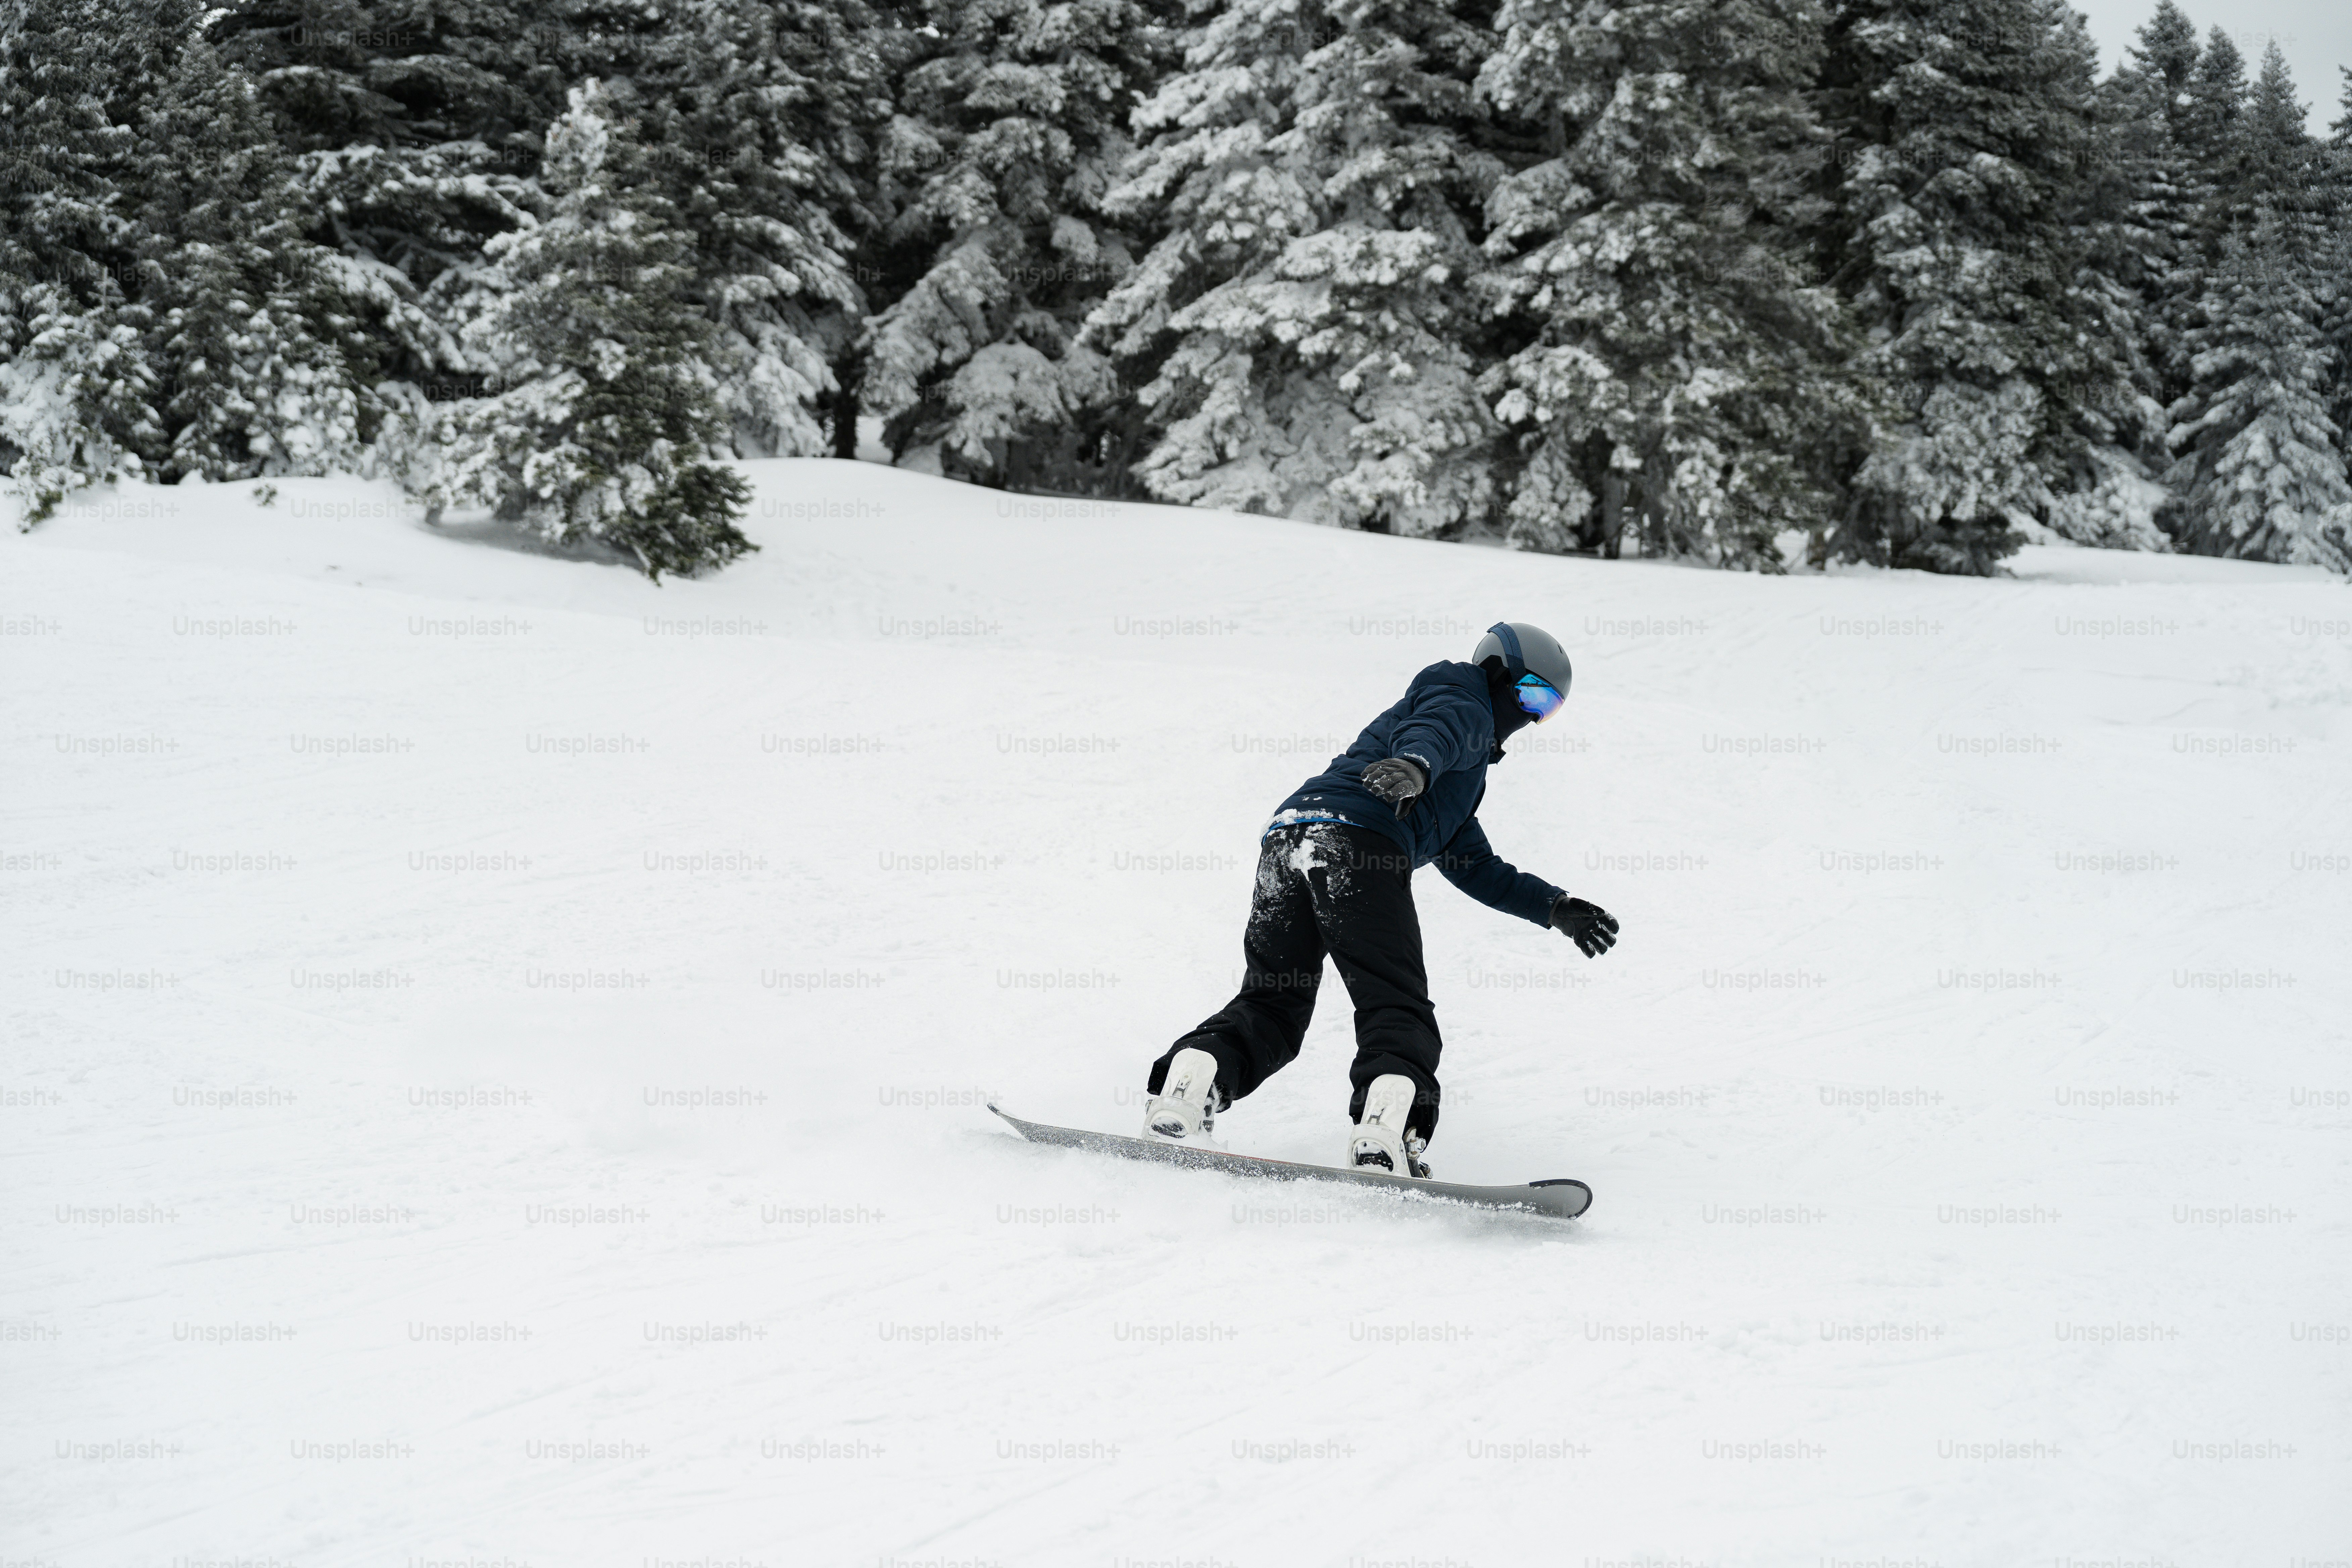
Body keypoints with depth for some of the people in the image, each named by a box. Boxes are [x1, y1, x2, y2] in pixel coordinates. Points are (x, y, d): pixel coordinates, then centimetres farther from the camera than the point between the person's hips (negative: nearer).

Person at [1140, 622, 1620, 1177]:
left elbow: (1476, 868, 46)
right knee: (1397, 1007, -11)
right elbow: (1434, 728, -10)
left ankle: (1186, 1083, -17)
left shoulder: (1462, 776, 44)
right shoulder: (1464, 700, 16)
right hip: (1355, 841, -8)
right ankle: (1384, 1131, -33)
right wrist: (1415, 765, -33)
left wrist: (1557, 910, 43)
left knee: (1272, 1003, 7)